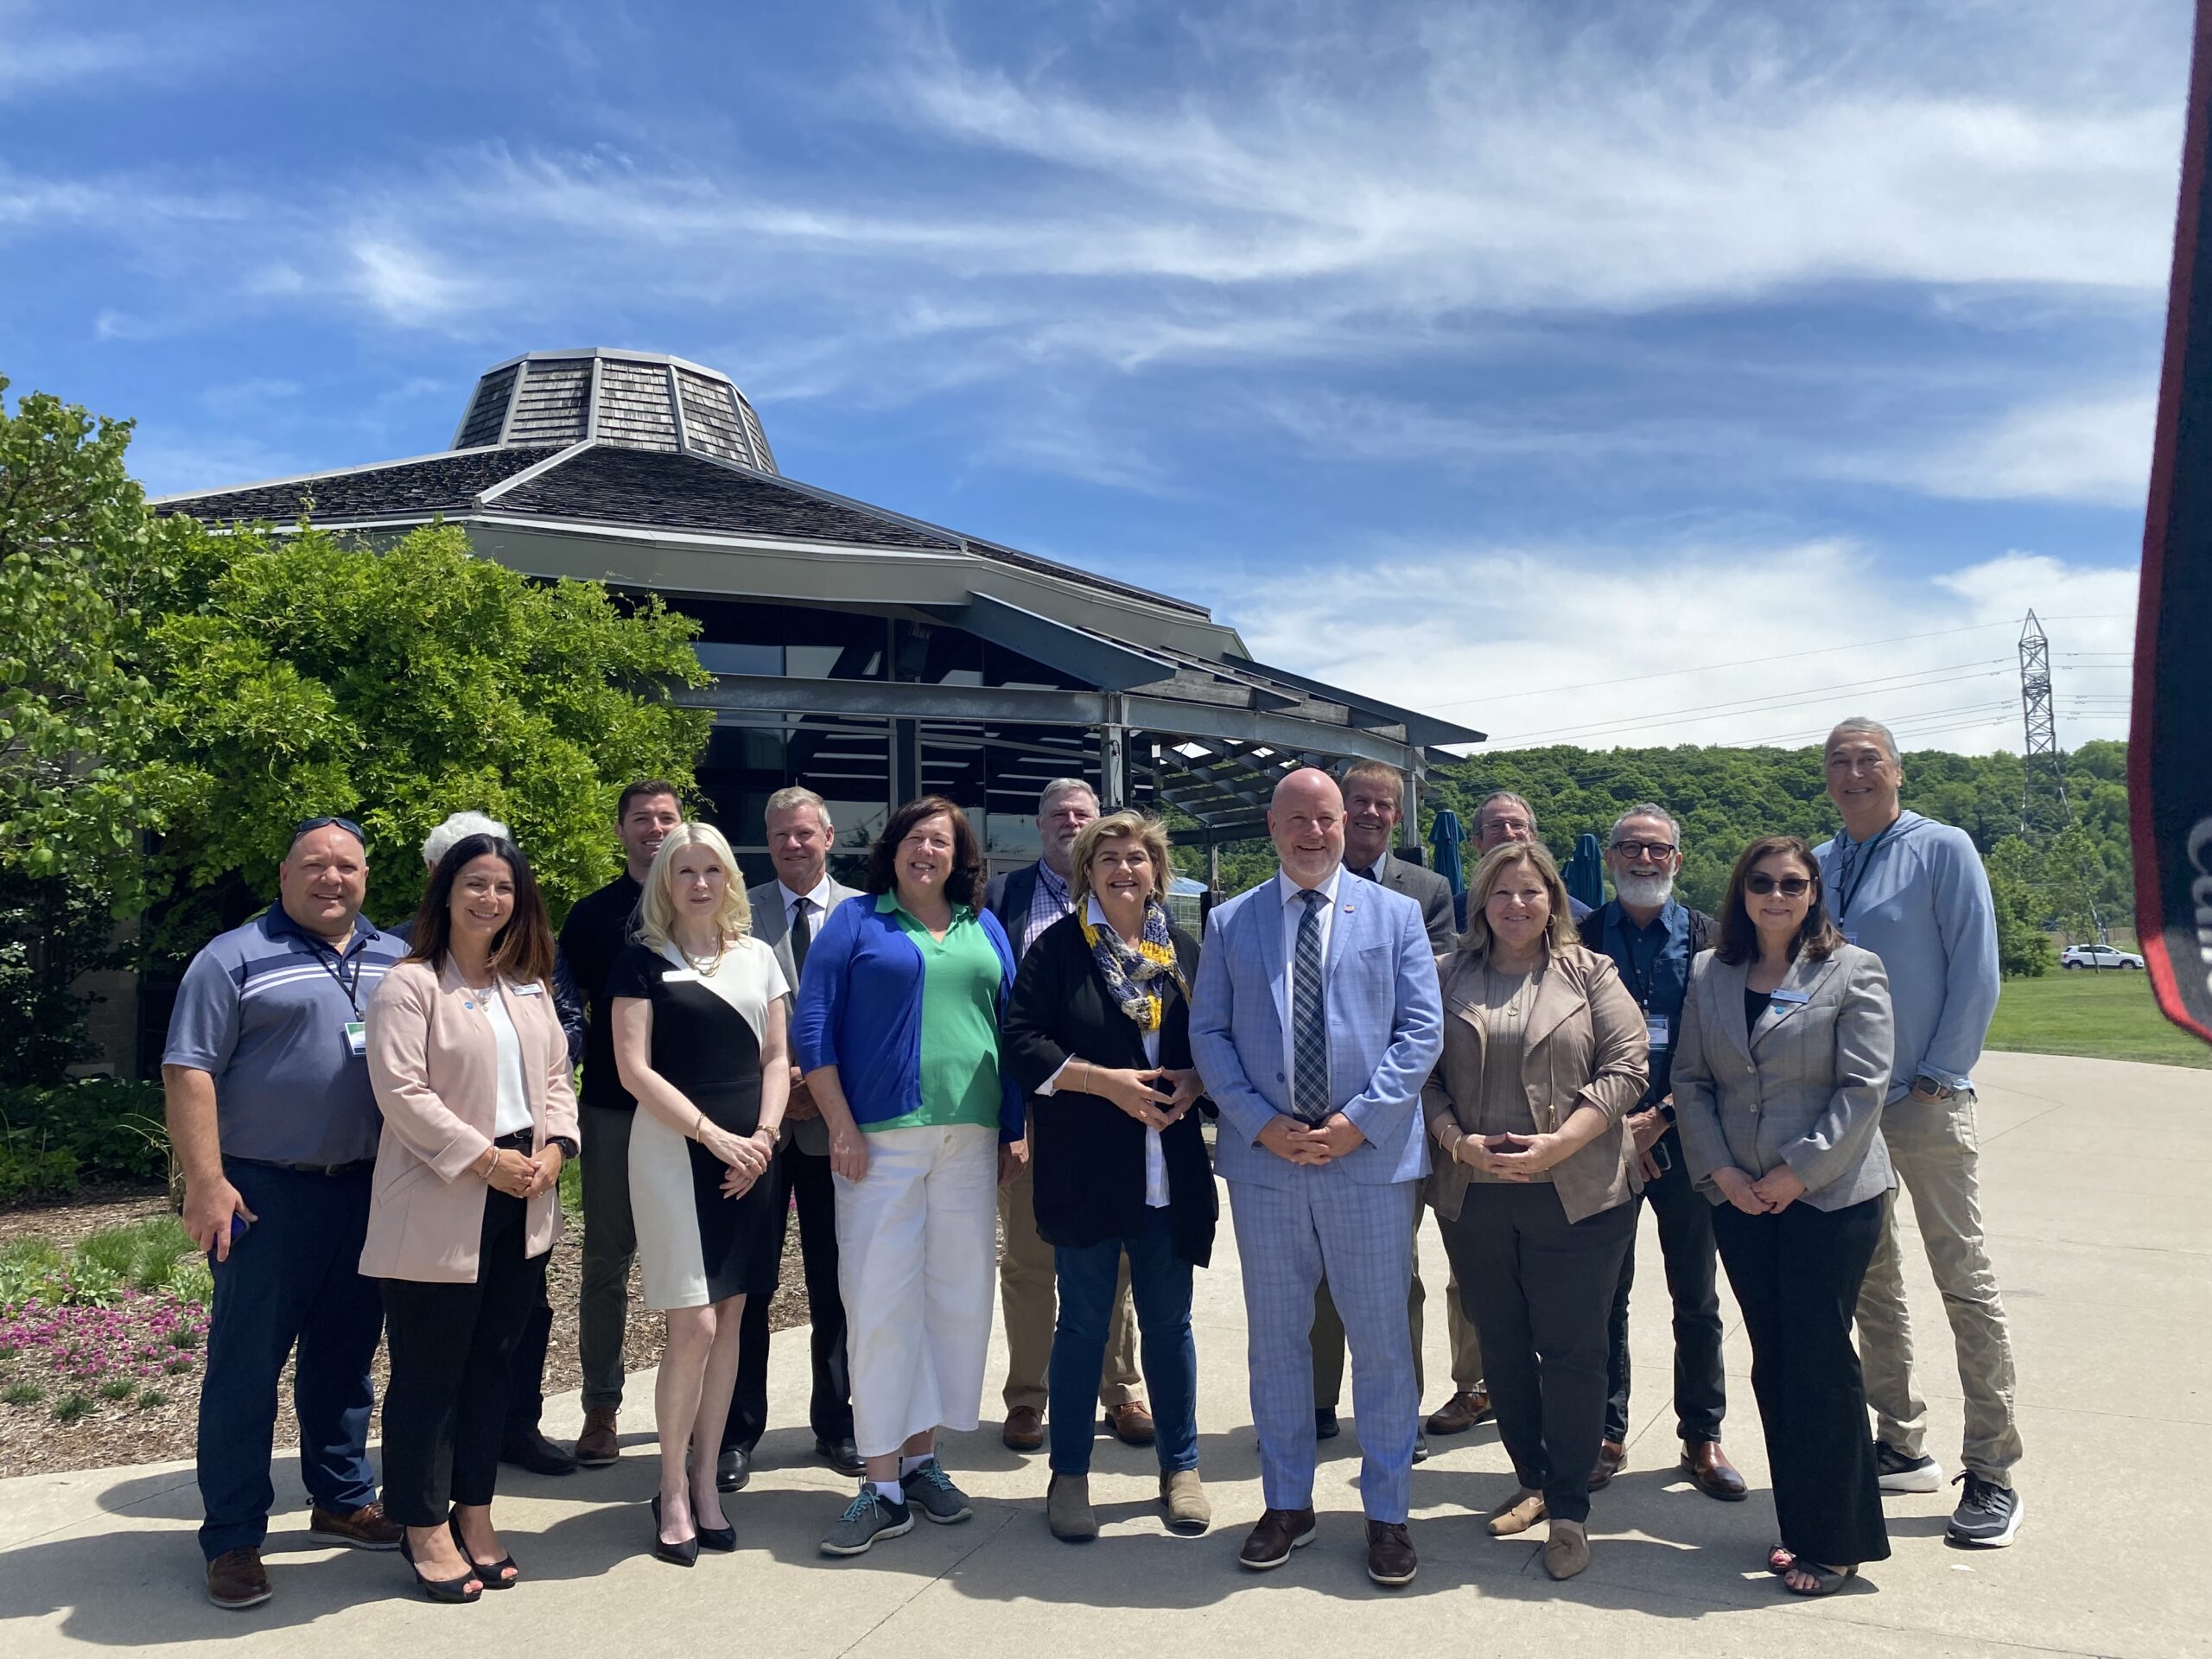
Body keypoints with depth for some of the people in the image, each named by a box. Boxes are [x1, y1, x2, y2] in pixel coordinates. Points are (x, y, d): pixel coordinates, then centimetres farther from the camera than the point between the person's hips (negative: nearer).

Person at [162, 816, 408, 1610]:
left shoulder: (395, 961, 10)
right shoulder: (235, 958, -4)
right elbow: (189, 1070, -9)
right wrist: (205, 1182, -15)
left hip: (367, 1190, 5)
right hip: (266, 1194, -5)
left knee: (346, 1355, 15)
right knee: (246, 1364, 2)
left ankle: (342, 1501, 29)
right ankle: (232, 1540, 12)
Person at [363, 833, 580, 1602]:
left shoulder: (530, 988, 14)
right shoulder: (409, 985, -7)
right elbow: (401, 1092, -16)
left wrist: (553, 1149, -4)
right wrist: (484, 1160, -18)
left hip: (521, 1208, 7)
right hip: (439, 1209, -6)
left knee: (492, 1365, 14)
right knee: (429, 1373, 3)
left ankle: (474, 1514, 26)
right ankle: (424, 1527, 16)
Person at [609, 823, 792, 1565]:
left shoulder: (758, 956, 11)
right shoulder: (642, 962, 0)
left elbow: (775, 1056, 11)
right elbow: (634, 1068, -7)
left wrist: (763, 1135, -5)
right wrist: (712, 1135, -13)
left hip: (750, 1157, 4)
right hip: (672, 1151, -4)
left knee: (730, 1318, 7)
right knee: (694, 1324, -8)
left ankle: (704, 1479, 20)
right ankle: (672, 1492, 9)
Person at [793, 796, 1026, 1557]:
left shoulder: (984, 928, 14)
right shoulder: (855, 921, 4)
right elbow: (813, 1028, -2)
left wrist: (1015, 1130, 9)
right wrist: (841, 1126, -9)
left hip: (970, 1138, 4)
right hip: (881, 1139, -4)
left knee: (957, 1296, 7)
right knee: (881, 1302, -4)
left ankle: (922, 1457, 21)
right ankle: (882, 1486, 4)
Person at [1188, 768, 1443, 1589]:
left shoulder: (1395, 915, 4)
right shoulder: (1229, 922, 7)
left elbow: (1421, 1030, -2)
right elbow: (1209, 1033, 3)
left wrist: (1357, 1121, -12)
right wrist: (1262, 1122, -10)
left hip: (1371, 1158, -1)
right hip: (1263, 1160, 2)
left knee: (1381, 1342, 6)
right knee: (1275, 1338, 11)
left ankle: (1387, 1513, 22)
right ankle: (1287, 1504, 27)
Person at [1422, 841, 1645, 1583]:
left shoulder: (1591, 973, 4)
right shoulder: (1451, 977, 8)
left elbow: (1625, 1068, -4)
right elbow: (1425, 1076, 5)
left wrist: (1558, 1143, -15)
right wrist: (1457, 1141, -11)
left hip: (1577, 1192, -2)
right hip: (1474, 1195, 3)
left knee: (1571, 1349, 1)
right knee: (1502, 1346, 12)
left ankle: (1570, 1509, 14)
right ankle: (1531, 1481, 30)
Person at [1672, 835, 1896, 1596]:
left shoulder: (1852, 972, -3)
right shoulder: (1710, 974, 8)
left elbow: (1863, 1088, -9)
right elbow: (1689, 1078, 7)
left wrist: (1797, 1171, -14)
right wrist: (1720, 1169, -4)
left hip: (1832, 1195, -4)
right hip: (1739, 1197, 4)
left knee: (1818, 1357, -2)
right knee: (1773, 1361, 9)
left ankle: (1837, 1540, 13)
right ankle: (1800, 1525, 21)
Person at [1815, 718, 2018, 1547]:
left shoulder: (1942, 849, -4)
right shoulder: (1818, 864, 8)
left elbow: (1976, 970, -7)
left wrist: (1937, 1074, -11)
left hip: (1926, 1102, -5)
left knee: (1965, 1278, 0)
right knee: (1870, 1279, 12)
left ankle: (1991, 1474, 8)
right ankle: (1900, 1446, 24)